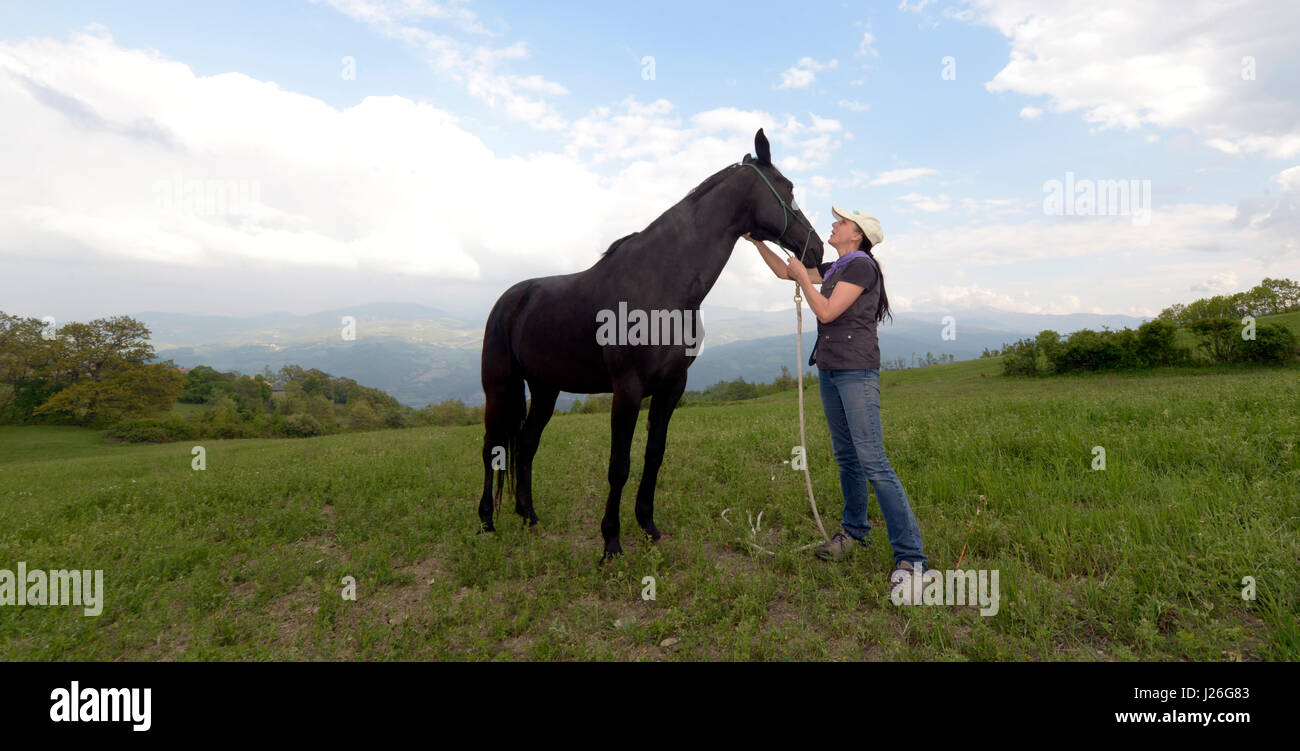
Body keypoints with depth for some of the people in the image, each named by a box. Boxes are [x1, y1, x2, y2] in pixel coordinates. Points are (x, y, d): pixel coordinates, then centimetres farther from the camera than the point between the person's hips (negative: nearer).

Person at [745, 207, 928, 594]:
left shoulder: (861, 265, -9)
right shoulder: (835, 268, 16)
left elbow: (826, 312, -17)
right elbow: (784, 272, 26)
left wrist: (803, 276, -5)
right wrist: (757, 241, 20)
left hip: (856, 371, -9)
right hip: (829, 369, 9)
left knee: (872, 461, -13)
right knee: (846, 456, 14)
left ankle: (910, 557, -8)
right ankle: (854, 531, 27)